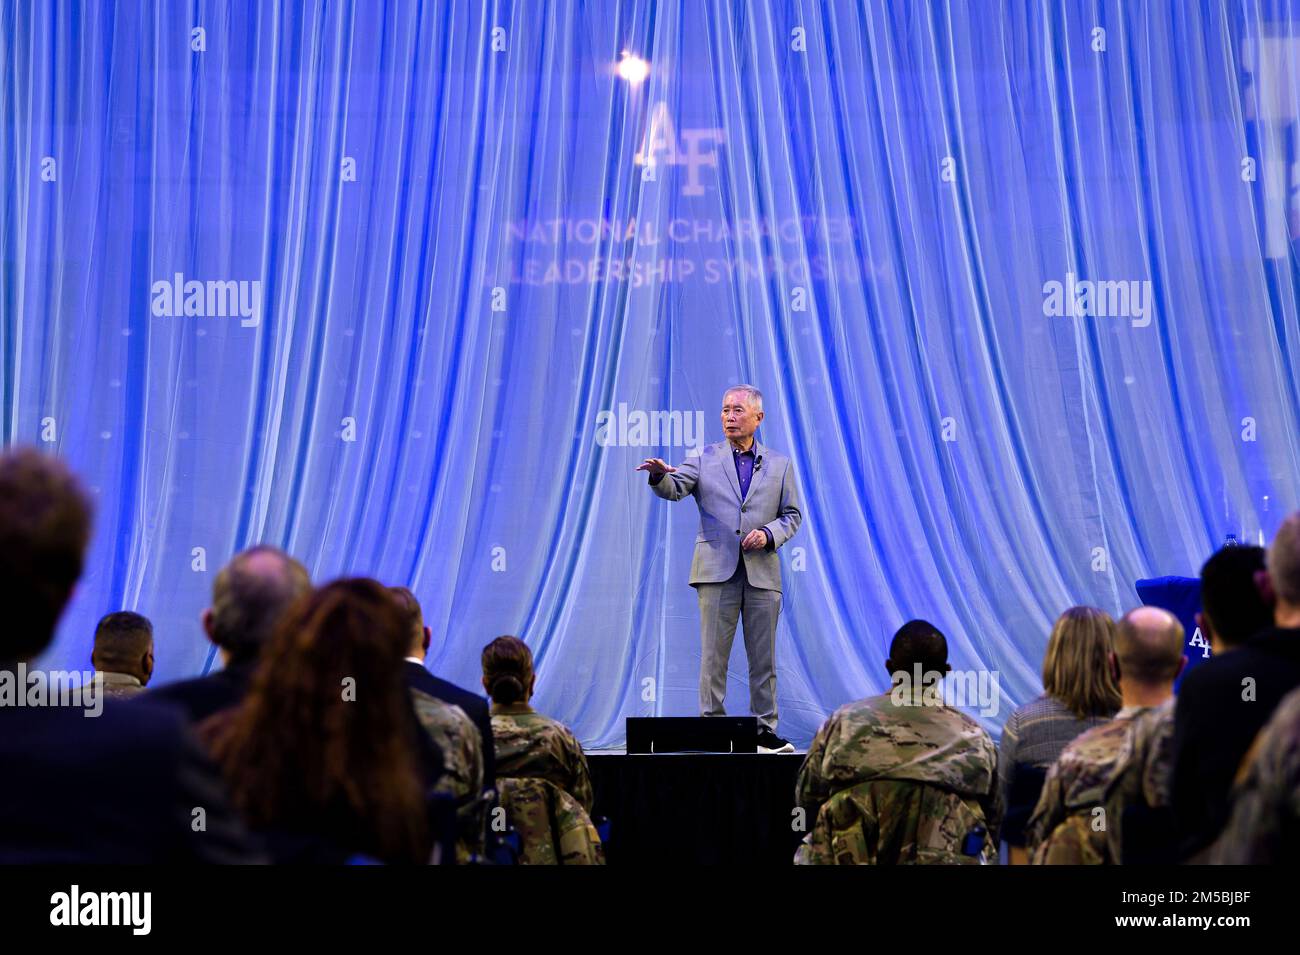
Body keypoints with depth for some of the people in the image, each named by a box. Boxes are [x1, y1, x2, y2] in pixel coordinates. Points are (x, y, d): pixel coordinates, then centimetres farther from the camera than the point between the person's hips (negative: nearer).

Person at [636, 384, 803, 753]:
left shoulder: (780, 465, 12)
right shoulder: (704, 460, 7)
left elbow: (792, 514, 11)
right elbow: (674, 489, -9)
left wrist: (768, 534, -9)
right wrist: (660, 475, -32)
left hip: (763, 573, 1)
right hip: (717, 571, -1)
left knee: (763, 657, 6)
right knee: (713, 655, -2)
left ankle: (765, 731, 12)